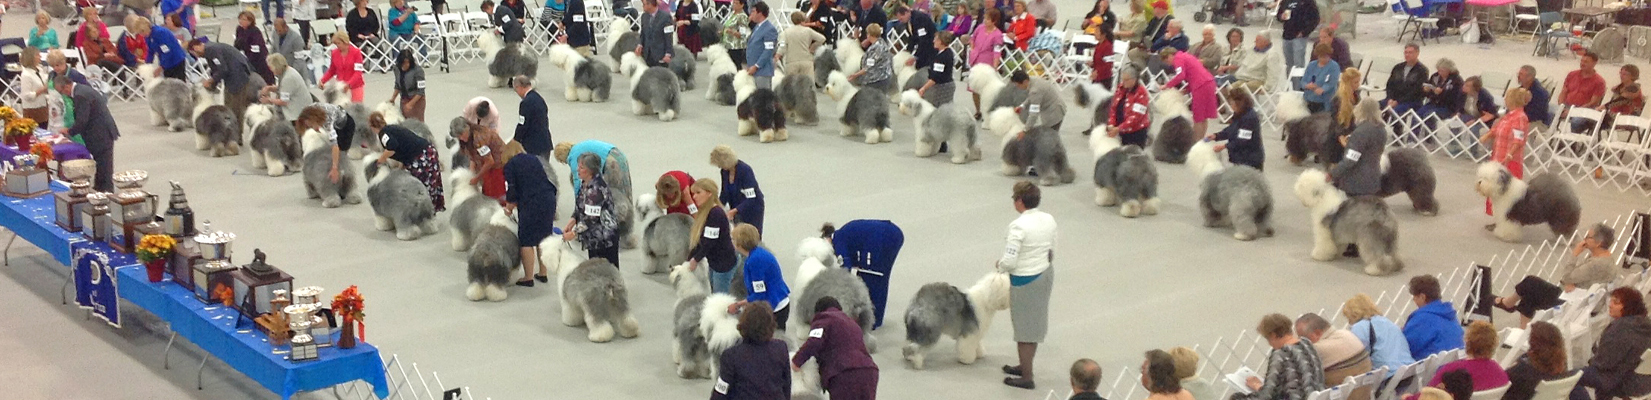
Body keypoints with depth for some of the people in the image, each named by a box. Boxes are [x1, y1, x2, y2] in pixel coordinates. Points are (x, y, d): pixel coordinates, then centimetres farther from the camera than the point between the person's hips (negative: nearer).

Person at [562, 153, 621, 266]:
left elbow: (591, 218, -24)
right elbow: (579, 208, 13)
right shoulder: (585, 183, 5)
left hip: (604, 237, -10)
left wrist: (573, 233, -17)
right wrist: (571, 223, -1)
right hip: (594, 238, 10)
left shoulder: (596, 188, -25)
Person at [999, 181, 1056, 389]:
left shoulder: (1019, 226, -25)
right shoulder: (1049, 220, -2)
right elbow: (1051, 250, 9)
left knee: (1024, 327, 7)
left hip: (1025, 280, -8)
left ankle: (1026, 377, 17)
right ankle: (1025, 366, 38)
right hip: (1046, 274, 8)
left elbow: (1009, 261, -24)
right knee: (1034, 323, 22)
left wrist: (1000, 264, -4)